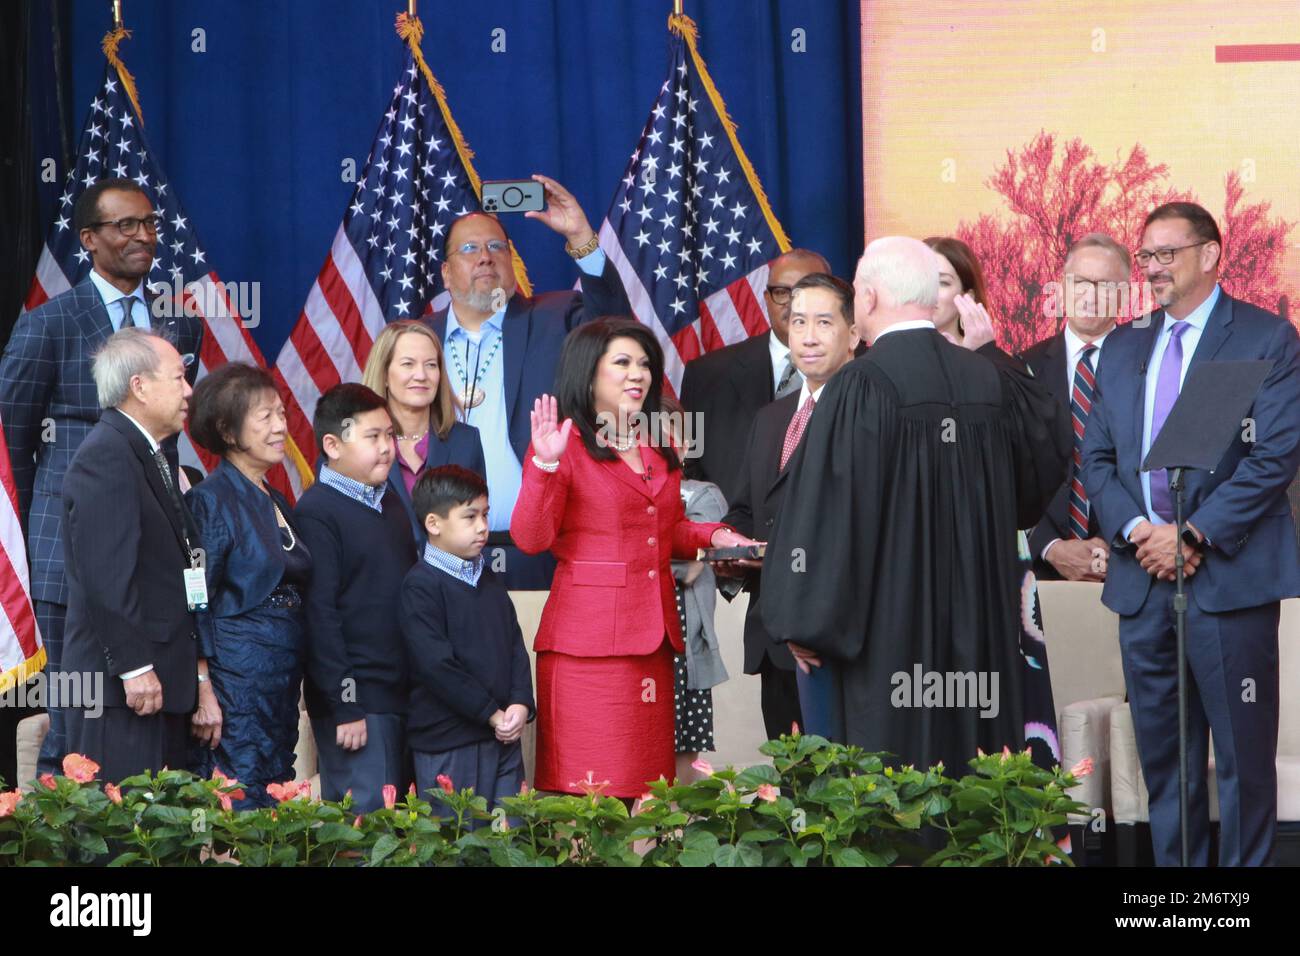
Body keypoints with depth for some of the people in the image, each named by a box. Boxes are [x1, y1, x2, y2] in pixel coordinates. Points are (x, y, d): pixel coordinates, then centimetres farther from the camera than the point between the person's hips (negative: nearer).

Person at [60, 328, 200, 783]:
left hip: (161, 681, 10)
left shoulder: (149, 455, 18)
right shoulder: (105, 456, -14)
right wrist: (134, 668, -20)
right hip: (122, 683, -10)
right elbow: (105, 575, -20)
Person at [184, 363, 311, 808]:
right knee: (240, 809, -9)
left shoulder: (275, 502, 16)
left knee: (275, 802, 8)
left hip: (283, 685, 8)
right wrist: (202, 692, -17)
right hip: (236, 683, -8)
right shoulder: (212, 499, -8)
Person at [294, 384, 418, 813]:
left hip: (401, 694, 8)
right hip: (356, 701, -8)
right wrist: (344, 706, -17)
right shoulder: (317, 512, -10)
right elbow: (318, 614, -15)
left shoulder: (389, 501, 16)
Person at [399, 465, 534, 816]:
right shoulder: (421, 586, -10)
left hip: (504, 735, 7)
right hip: (448, 744, -7)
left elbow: (515, 646, 13)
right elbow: (436, 665, -17)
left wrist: (521, 703, -4)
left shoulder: (488, 580, 16)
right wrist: (491, 713, -14)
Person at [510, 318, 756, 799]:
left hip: (653, 636, 7)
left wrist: (713, 536, 10)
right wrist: (545, 465, -25)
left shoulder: (659, 447, 18)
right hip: (588, 641, -6)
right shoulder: (564, 443, -3)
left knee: (645, 792, 5)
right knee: (589, 792, -8)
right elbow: (531, 538, -13)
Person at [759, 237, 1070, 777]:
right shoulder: (990, 379, 3)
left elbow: (828, 506, -15)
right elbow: (1049, 454, 19)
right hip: (980, 625, 6)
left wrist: (807, 620, -7)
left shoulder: (861, 388, -14)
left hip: (890, 630, -5)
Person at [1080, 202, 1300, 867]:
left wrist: (1194, 535, -15)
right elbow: (1097, 458, 12)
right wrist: (1136, 531, -7)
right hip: (1143, 579, 5)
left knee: (1243, 755, -1)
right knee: (1163, 757, 9)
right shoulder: (1123, 348, 15)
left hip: (1230, 576, -5)